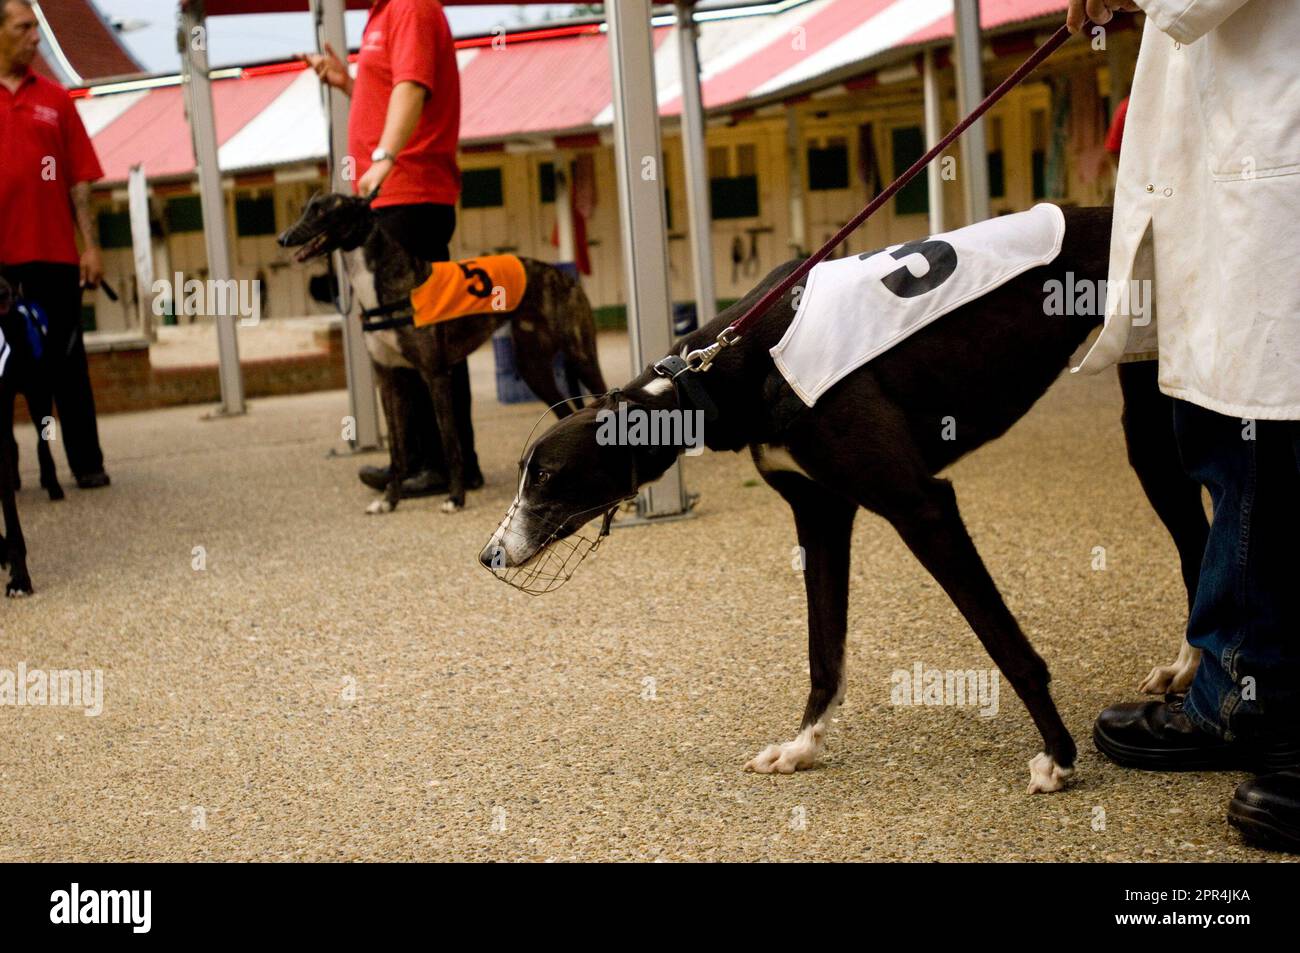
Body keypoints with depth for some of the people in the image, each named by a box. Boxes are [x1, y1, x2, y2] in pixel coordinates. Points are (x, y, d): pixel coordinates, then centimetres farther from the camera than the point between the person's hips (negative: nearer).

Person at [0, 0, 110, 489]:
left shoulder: (54, 98, 8)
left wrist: (90, 245, 0)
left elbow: (79, 179, 7)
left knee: (66, 362, 5)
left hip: (54, 251, 1)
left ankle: (87, 463, 9)